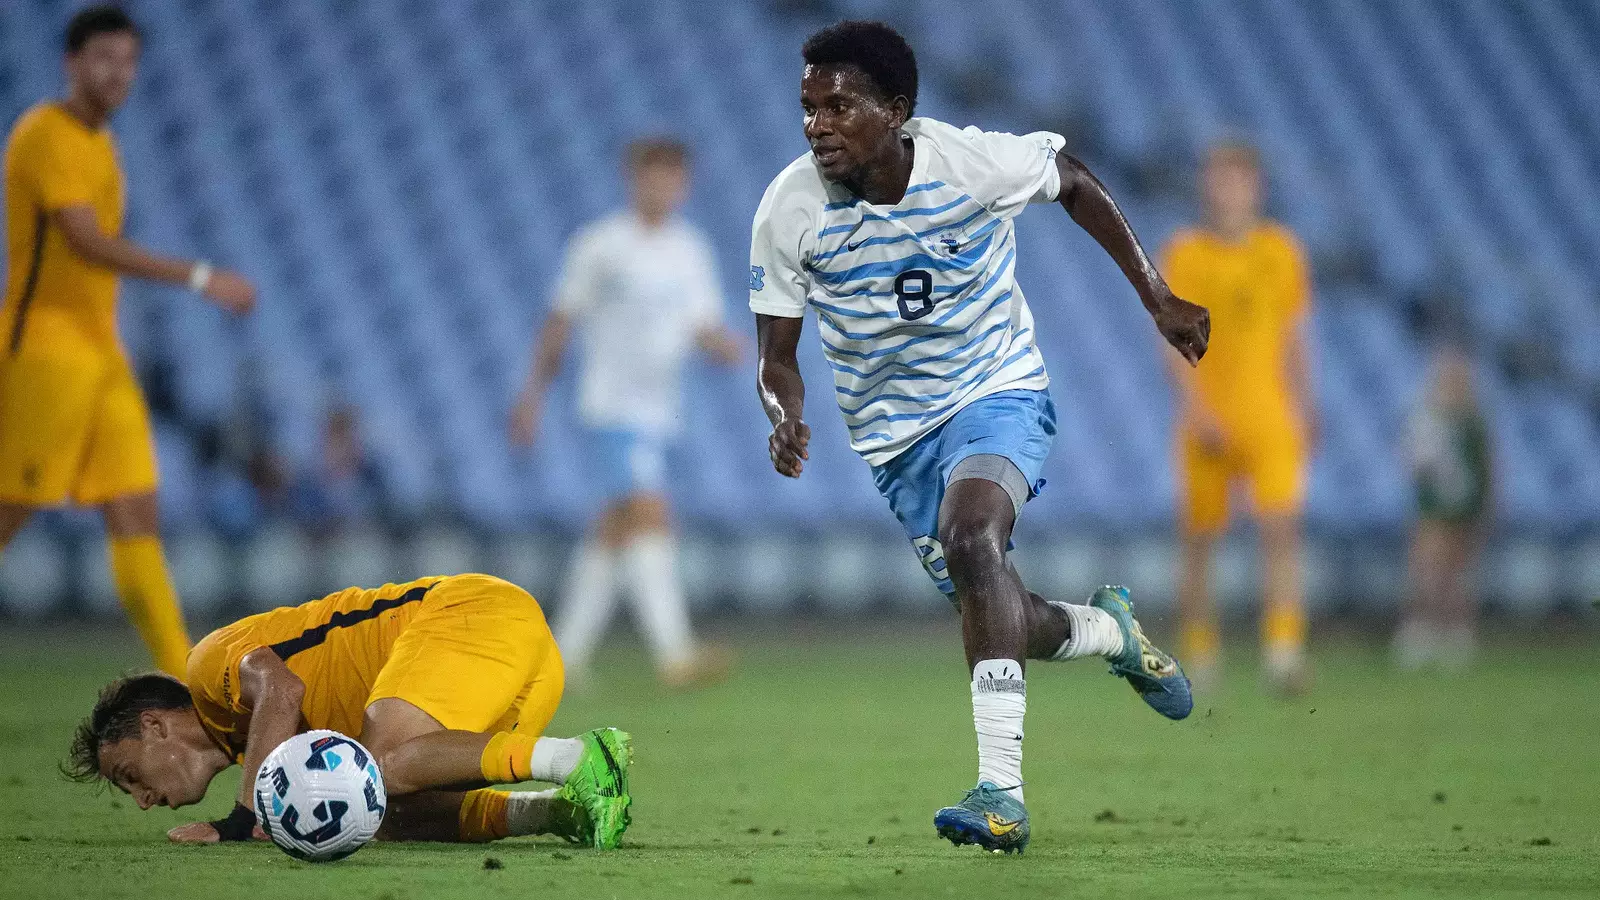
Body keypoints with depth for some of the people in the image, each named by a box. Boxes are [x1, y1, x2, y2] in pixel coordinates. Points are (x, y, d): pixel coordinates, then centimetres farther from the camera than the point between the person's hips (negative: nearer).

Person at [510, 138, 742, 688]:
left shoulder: (691, 250, 12)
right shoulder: (600, 246, -5)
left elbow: (704, 330, 12)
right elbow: (560, 323, 1)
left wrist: (722, 345, -11)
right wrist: (534, 396, 2)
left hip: (656, 412, 7)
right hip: (610, 408, -7)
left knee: (613, 534, 12)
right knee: (650, 516, -21)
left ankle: (565, 656, 22)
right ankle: (674, 655, -30)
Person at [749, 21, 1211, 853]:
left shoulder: (976, 163, -20)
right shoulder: (790, 209, -16)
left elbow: (1073, 183, 2)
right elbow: (777, 352, -5)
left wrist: (1157, 297, 4)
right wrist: (784, 414, -28)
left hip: (999, 390, -3)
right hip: (894, 433, 3)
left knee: (968, 534, -33)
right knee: (1005, 624, 3)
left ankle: (1001, 791, -36)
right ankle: (1110, 630, 40)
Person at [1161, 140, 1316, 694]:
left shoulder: (1281, 252, 8)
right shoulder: (1184, 254, -1)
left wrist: (1305, 413, 16)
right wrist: (1197, 411, -19)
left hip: (1271, 419, 1)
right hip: (1207, 425, -1)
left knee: (1281, 529, -16)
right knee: (1198, 540, 6)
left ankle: (1284, 655, -22)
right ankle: (1199, 652, 23)